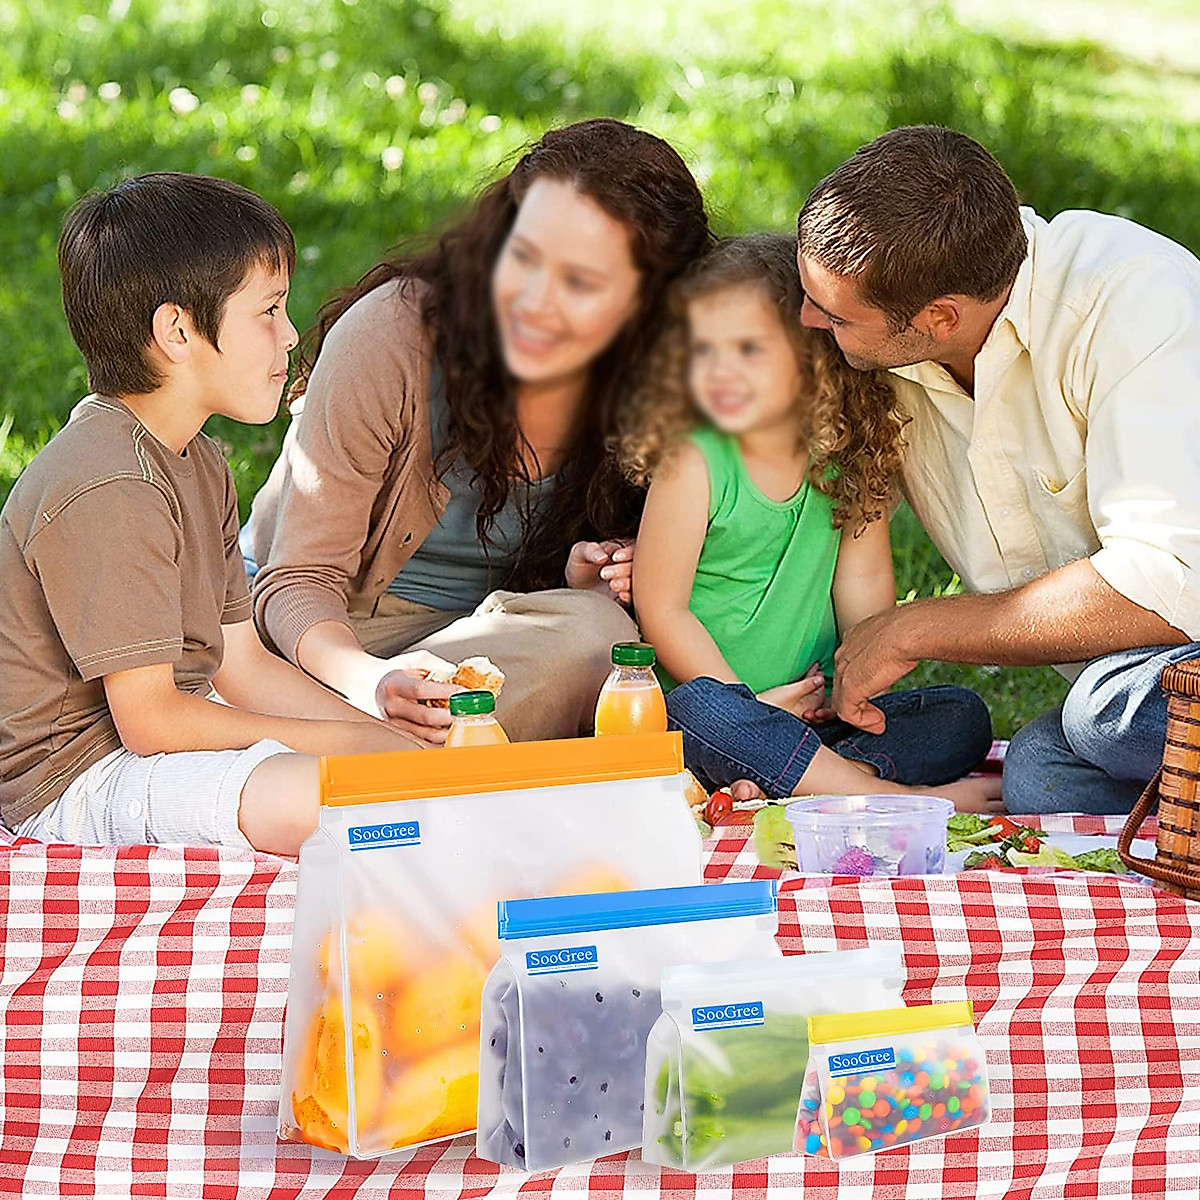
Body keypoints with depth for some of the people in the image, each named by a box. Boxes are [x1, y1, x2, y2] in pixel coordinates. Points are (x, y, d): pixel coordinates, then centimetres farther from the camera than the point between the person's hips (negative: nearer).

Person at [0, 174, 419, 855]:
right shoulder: (110, 490, -23)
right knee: (312, 799, -32)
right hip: (76, 772, -10)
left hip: (167, 732, 10)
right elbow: (149, 721, -23)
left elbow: (240, 664, 12)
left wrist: (395, 741, 0)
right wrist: (340, 742, -15)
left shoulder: (199, 464, 11)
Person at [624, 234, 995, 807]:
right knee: (703, 709, -37)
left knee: (963, 717, -8)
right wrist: (752, 706, -13)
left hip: (817, 712, 5)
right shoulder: (692, 463, -12)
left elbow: (864, 580, 1)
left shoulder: (849, 458, 0)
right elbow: (662, 610, -12)